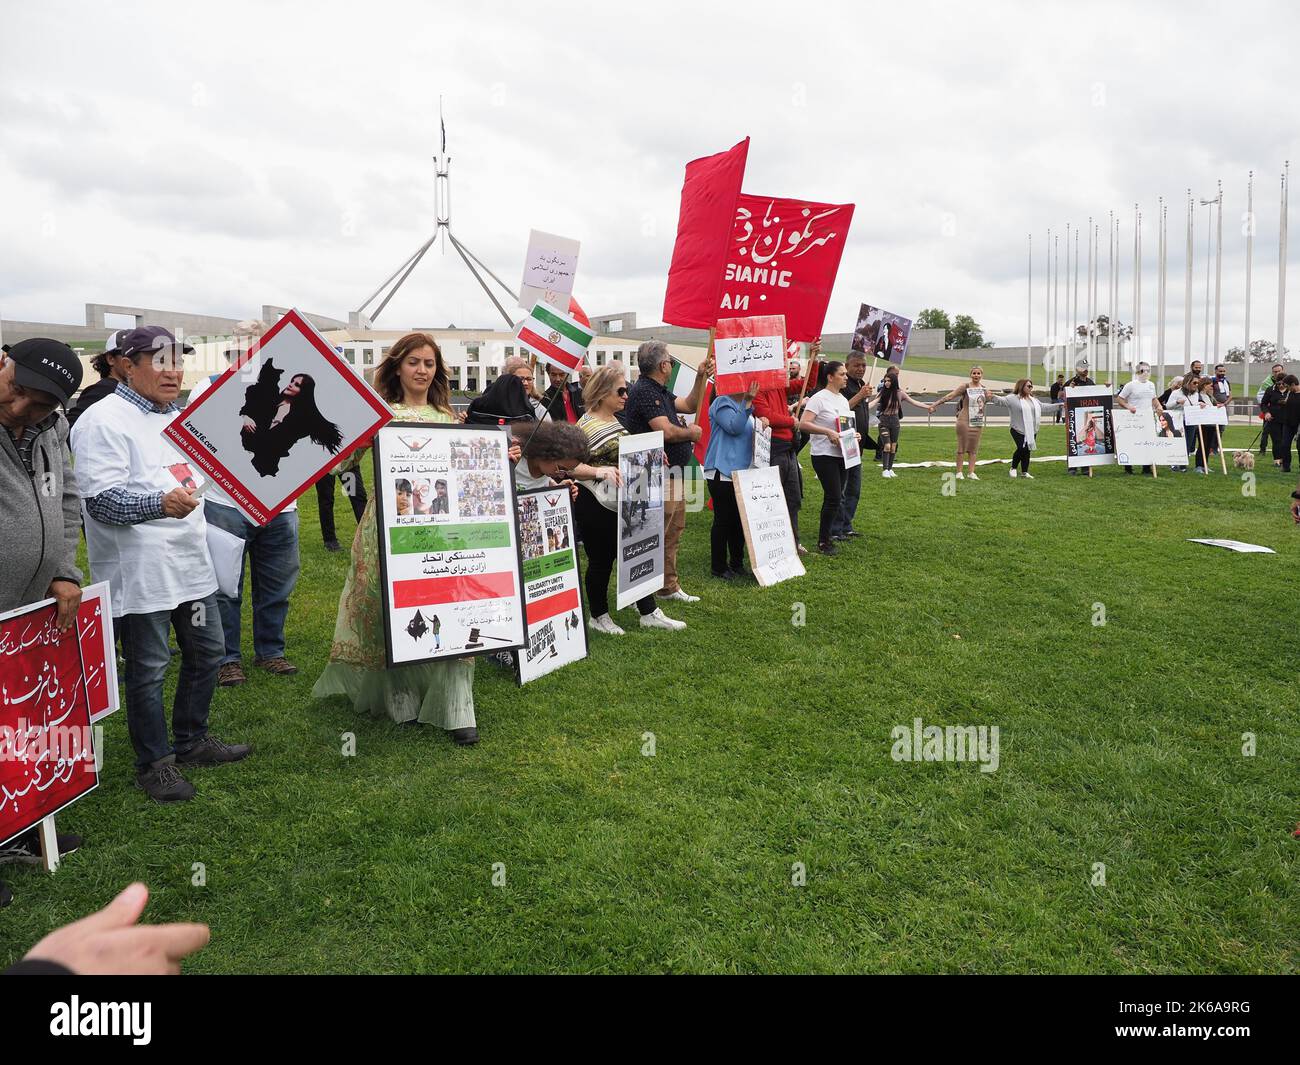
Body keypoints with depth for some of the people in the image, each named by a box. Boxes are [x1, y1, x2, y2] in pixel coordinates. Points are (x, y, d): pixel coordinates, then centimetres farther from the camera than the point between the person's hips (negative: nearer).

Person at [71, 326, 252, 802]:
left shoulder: (178, 414, 14)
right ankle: (154, 762, 18)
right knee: (148, 669, 2)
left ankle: (192, 740, 34)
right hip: (139, 572, -8)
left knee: (206, 652, 17)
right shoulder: (105, 420, -13)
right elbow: (99, 500, -21)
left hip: (191, 564, 9)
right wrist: (160, 504, -36)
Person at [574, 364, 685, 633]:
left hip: (623, 503, 8)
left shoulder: (617, 420, 10)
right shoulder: (585, 426, -15)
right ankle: (598, 616, 22)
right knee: (601, 561, 5)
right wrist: (601, 471, -33)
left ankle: (649, 613, 20)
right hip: (596, 506, -8)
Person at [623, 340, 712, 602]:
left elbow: (690, 405, 26)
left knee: (672, 534, 18)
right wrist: (691, 433, -6)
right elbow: (666, 432, -24)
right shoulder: (644, 391, -16)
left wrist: (701, 378, 15)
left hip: (673, 475, 11)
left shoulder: (659, 392, 16)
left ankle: (669, 586, 29)